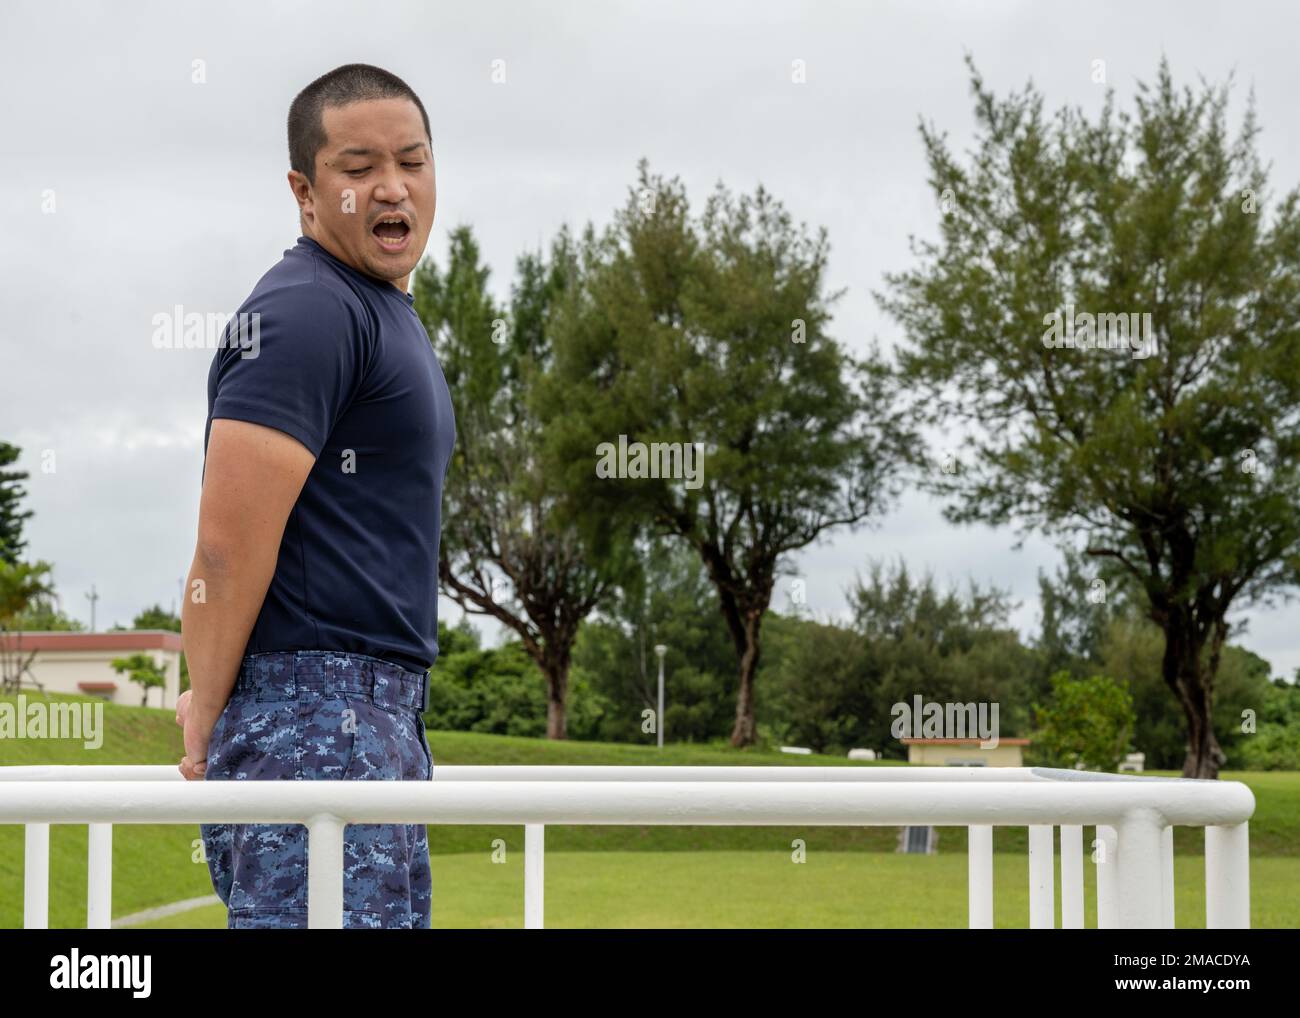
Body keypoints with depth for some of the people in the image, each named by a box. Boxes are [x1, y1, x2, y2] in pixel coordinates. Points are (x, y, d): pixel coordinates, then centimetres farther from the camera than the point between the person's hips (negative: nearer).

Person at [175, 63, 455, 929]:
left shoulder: (389, 314, 20)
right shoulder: (304, 313, -12)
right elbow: (230, 543, -18)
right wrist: (207, 721, -11)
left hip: (383, 718, 10)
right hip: (313, 712, -10)